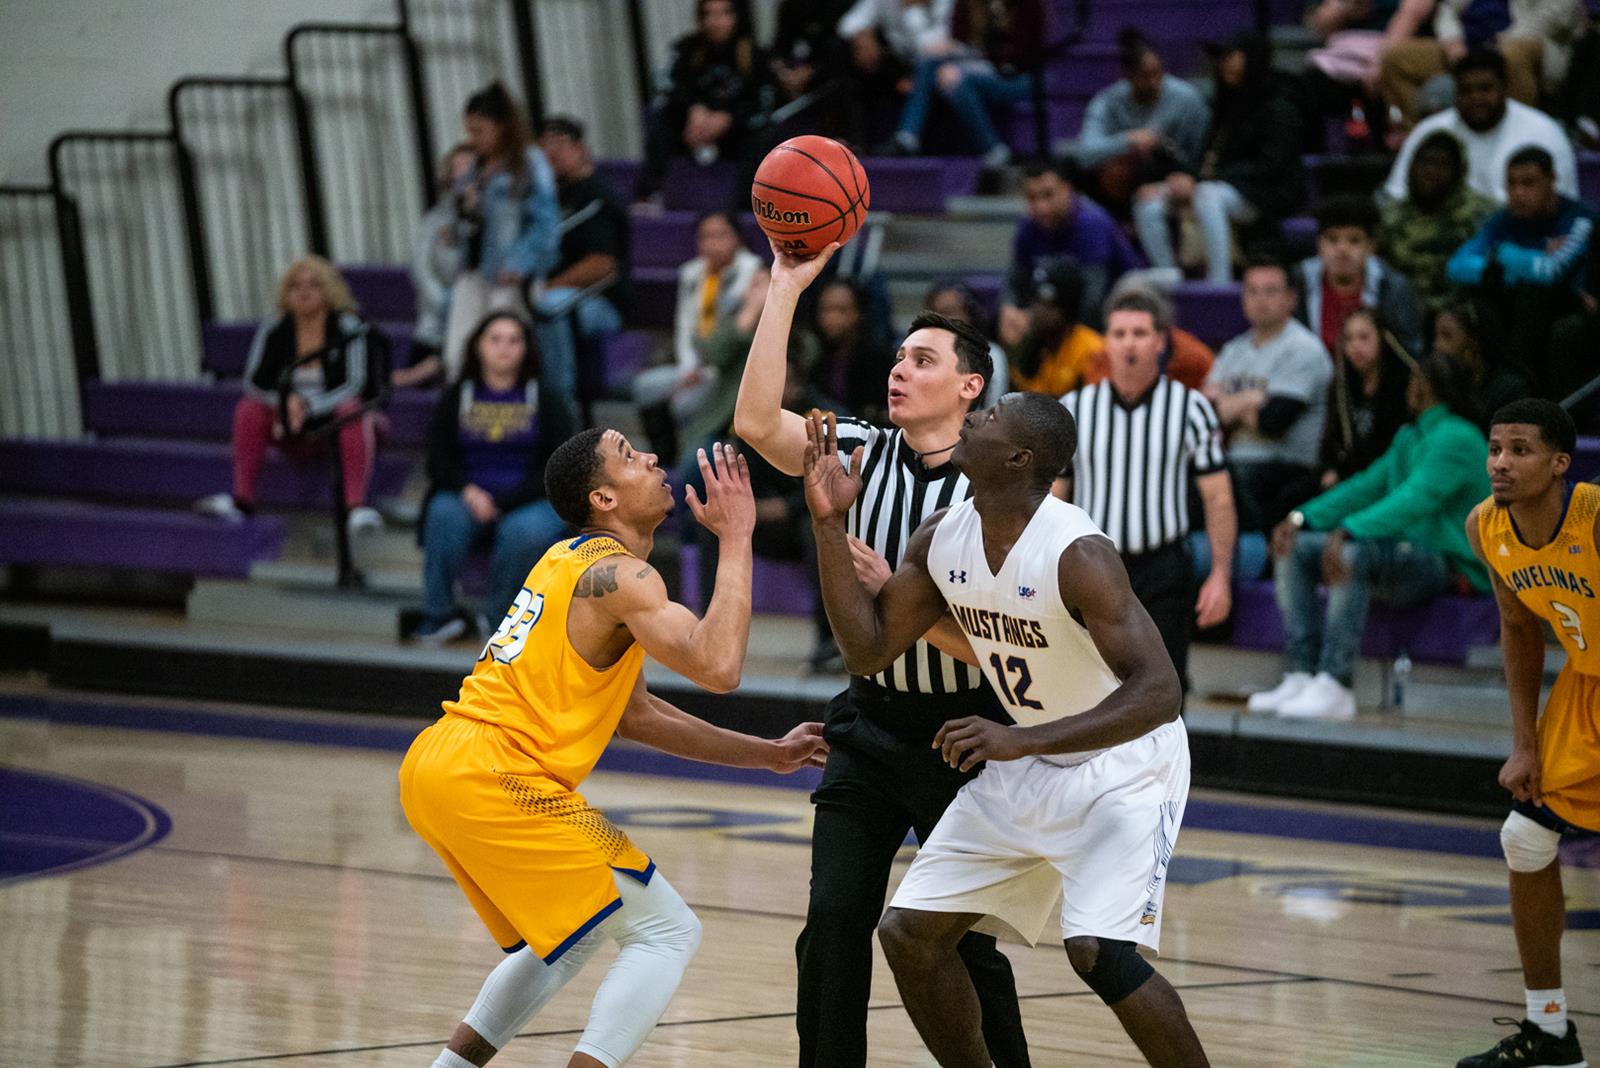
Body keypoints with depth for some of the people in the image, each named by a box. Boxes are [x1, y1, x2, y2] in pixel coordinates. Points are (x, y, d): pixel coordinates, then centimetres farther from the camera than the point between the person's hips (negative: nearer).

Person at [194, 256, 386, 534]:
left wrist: (310, 406, -32)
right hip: (298, 433, 3)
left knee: (351, 410, -36)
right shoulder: (274, 332, 1)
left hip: (339, 427, -3)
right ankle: (242, 500, -27)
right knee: (249, 409, -20)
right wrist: (285, 402, -27)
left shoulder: (350, 329, -9)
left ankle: (357, 506, -48)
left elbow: (355, 385, -18)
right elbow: (255, 381, -6)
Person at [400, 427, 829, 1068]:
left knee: (574, 934, 28)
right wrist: (735, 539, -13)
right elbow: (717, 667, -23)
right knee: (667, 935, -3)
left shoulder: (576, 562, 22)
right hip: (490, 780, -10)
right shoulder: (620, 575, -8)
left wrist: (768, 755, 26)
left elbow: (637, 715, 28)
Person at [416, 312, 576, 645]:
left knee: (526, 531, -36)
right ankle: (436, 614, -24)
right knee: (445, 514, -33)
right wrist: (467, 491, -15)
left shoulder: (547, 401, 6)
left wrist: (501, 502, -13)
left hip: (528, 503, -1)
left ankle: (498, 616, -18)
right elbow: (439, 462, 8)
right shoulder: (455, 398, 12)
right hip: (470, 498, 2)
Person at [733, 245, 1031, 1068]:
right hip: (870, 721, 4)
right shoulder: (863, 454, -1)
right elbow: (756, 423, -17)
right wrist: (785, 288, -18)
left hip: (962, 731, -3)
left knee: (963, 938, 1)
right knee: (833, 920, -7)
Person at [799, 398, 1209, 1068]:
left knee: (1100, 952, -25)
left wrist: (1023, 740, -41)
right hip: (1025, 767, 8)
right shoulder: (941, 540, -6)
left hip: (1122, 766, -8)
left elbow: (1159, 693, -33)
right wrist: (829, 523, -11)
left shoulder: (1076, 553, -28)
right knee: (909, 932, 2)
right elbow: (869, 649, -1)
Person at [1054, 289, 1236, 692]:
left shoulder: (1190, 408, 2)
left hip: (1162, 572, -1)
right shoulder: (1074, 409, 6)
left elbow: (1217, 496, 1)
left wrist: (1221, 573, -8)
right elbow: (1053, 497, 9)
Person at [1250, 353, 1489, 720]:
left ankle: (1335, 686, -41)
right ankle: (1301, 675, -15)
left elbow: (1416, 499, -26)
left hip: (1444, 563, -10)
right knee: (1295, 548, -2)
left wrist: (1348, 531, -38)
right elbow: (1368, 485, 16)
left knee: (1353, 553, -37)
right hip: (1404, 550, 10)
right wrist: (1302, 518, 2)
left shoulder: (1456, 439, -13)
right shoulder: (1409, 437, 19)